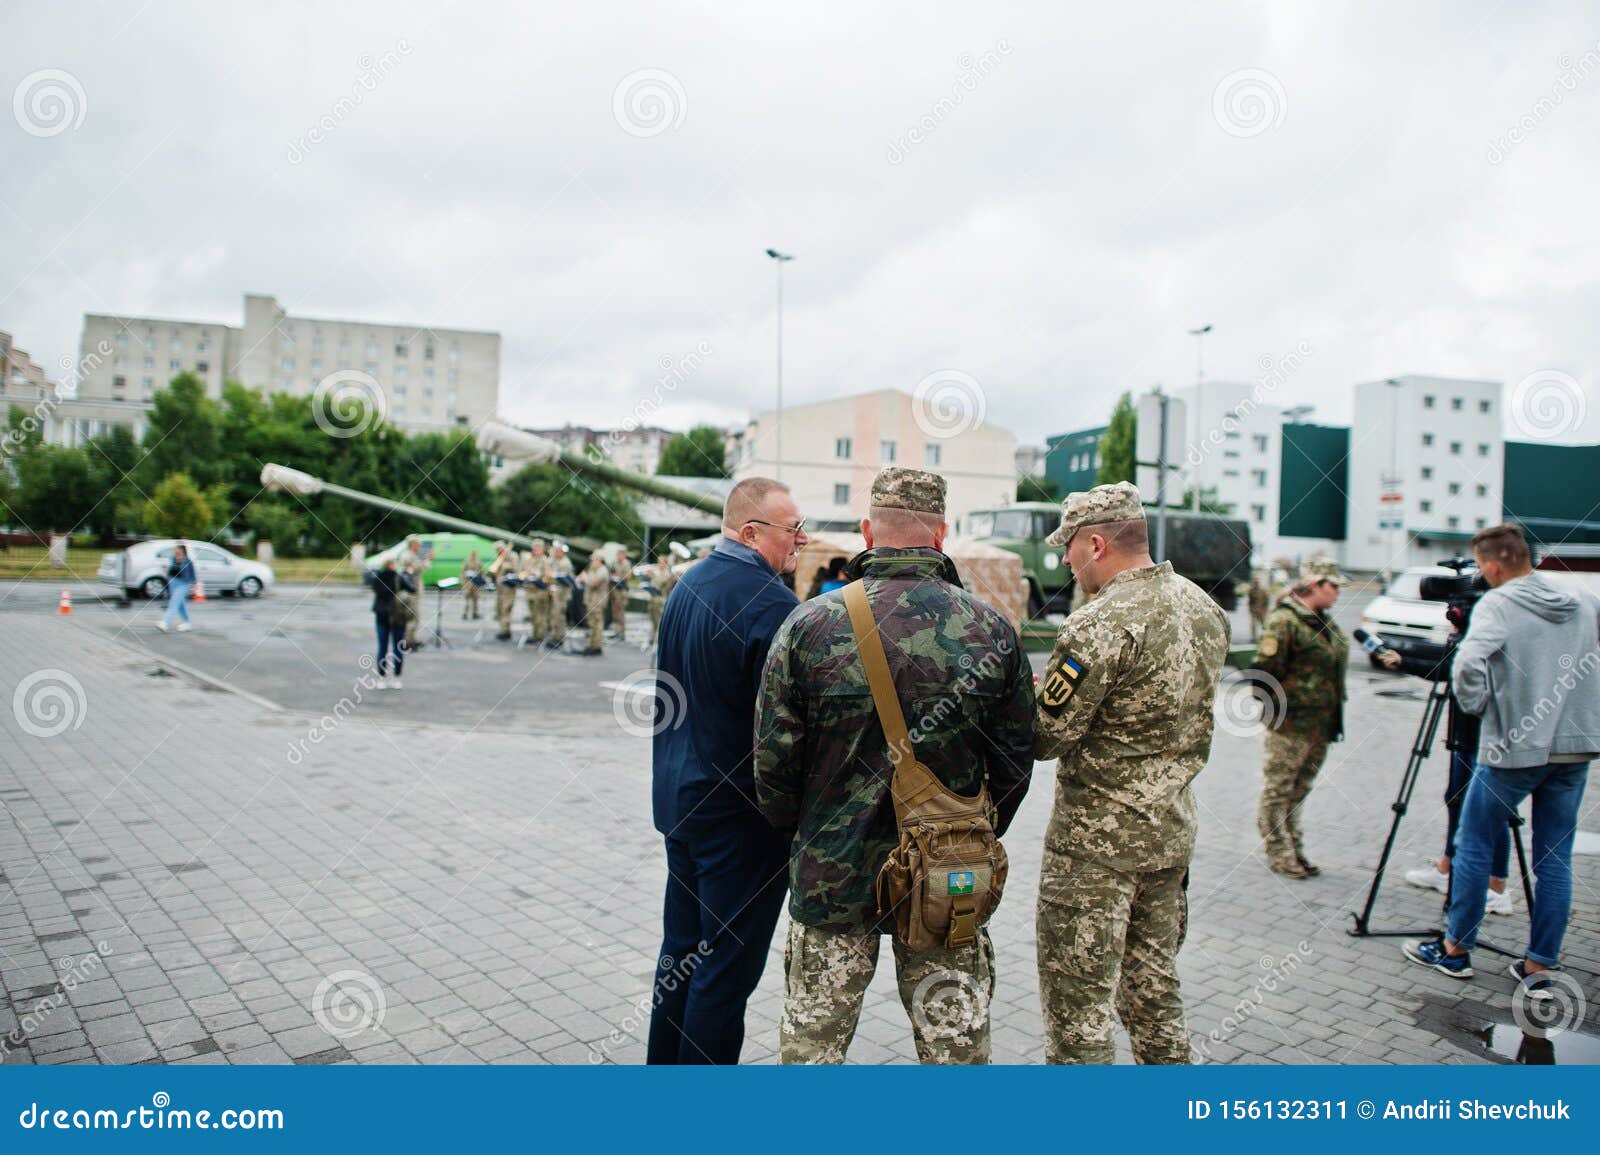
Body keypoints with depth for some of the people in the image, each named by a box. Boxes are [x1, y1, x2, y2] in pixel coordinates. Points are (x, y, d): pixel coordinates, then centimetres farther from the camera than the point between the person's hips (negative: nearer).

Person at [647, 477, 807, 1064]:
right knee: (727, 967, 4)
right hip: (741, 808, -9)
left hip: (678, 796, 9)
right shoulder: (769, 602, -20)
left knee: (681, 950, 20)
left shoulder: (687, 586, 9)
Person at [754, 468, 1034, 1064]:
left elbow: (773, 757, -6)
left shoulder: (809, 624, -10)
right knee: (957, 1044, 16)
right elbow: (1016, 758, 2)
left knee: (811, 1043, 16)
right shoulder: (992, 629, -5)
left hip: (831, 875, -1)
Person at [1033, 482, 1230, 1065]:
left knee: (1077, 996, 4)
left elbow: (1047, 736, -21)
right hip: (1172, 826, 9)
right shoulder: (1204, 606, 5)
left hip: (1096, 838, -9)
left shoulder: (1101, 624, -22)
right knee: (1152, 983, 22)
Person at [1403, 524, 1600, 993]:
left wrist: (1474, 704, -10)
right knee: (1555, 860, 11)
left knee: (1473, 847, 8)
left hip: (1512, 749, -5)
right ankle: (1539, 967, 15)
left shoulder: (1497, 605, -11)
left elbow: (1467, 664, -26)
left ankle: (1455, 949, 18)